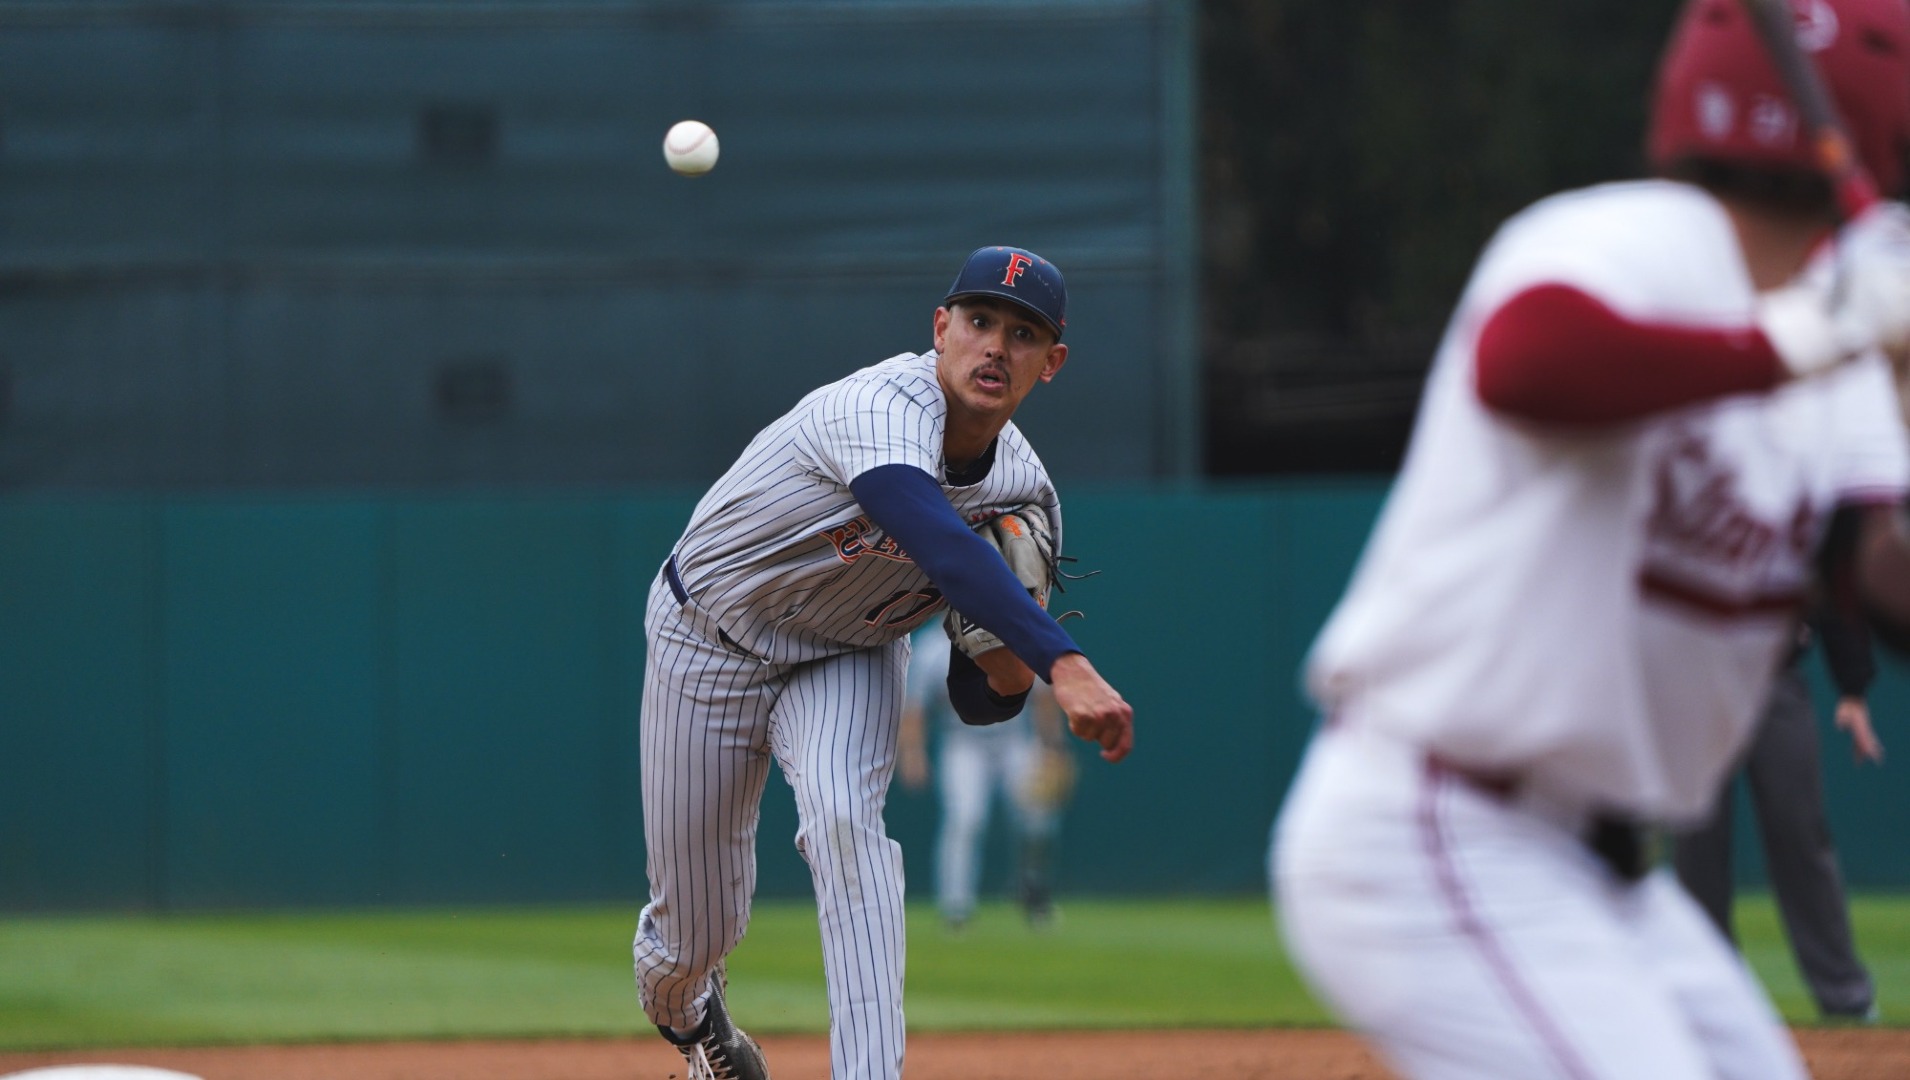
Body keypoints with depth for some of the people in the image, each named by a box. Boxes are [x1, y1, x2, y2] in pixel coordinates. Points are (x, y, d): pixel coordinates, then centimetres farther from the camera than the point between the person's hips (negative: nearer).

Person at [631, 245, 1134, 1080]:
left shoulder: (1024, 494, -14)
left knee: (843, 814, -30)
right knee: (696, 931, 6)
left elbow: (973, 699, -6)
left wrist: (1005, 676, -30)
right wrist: (1063, 663, -65)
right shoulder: (882, 408, -35)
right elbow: (940, 544, -55)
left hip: (848, 659, 3)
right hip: (709, 640, -3)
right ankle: (683, 1011, 45)